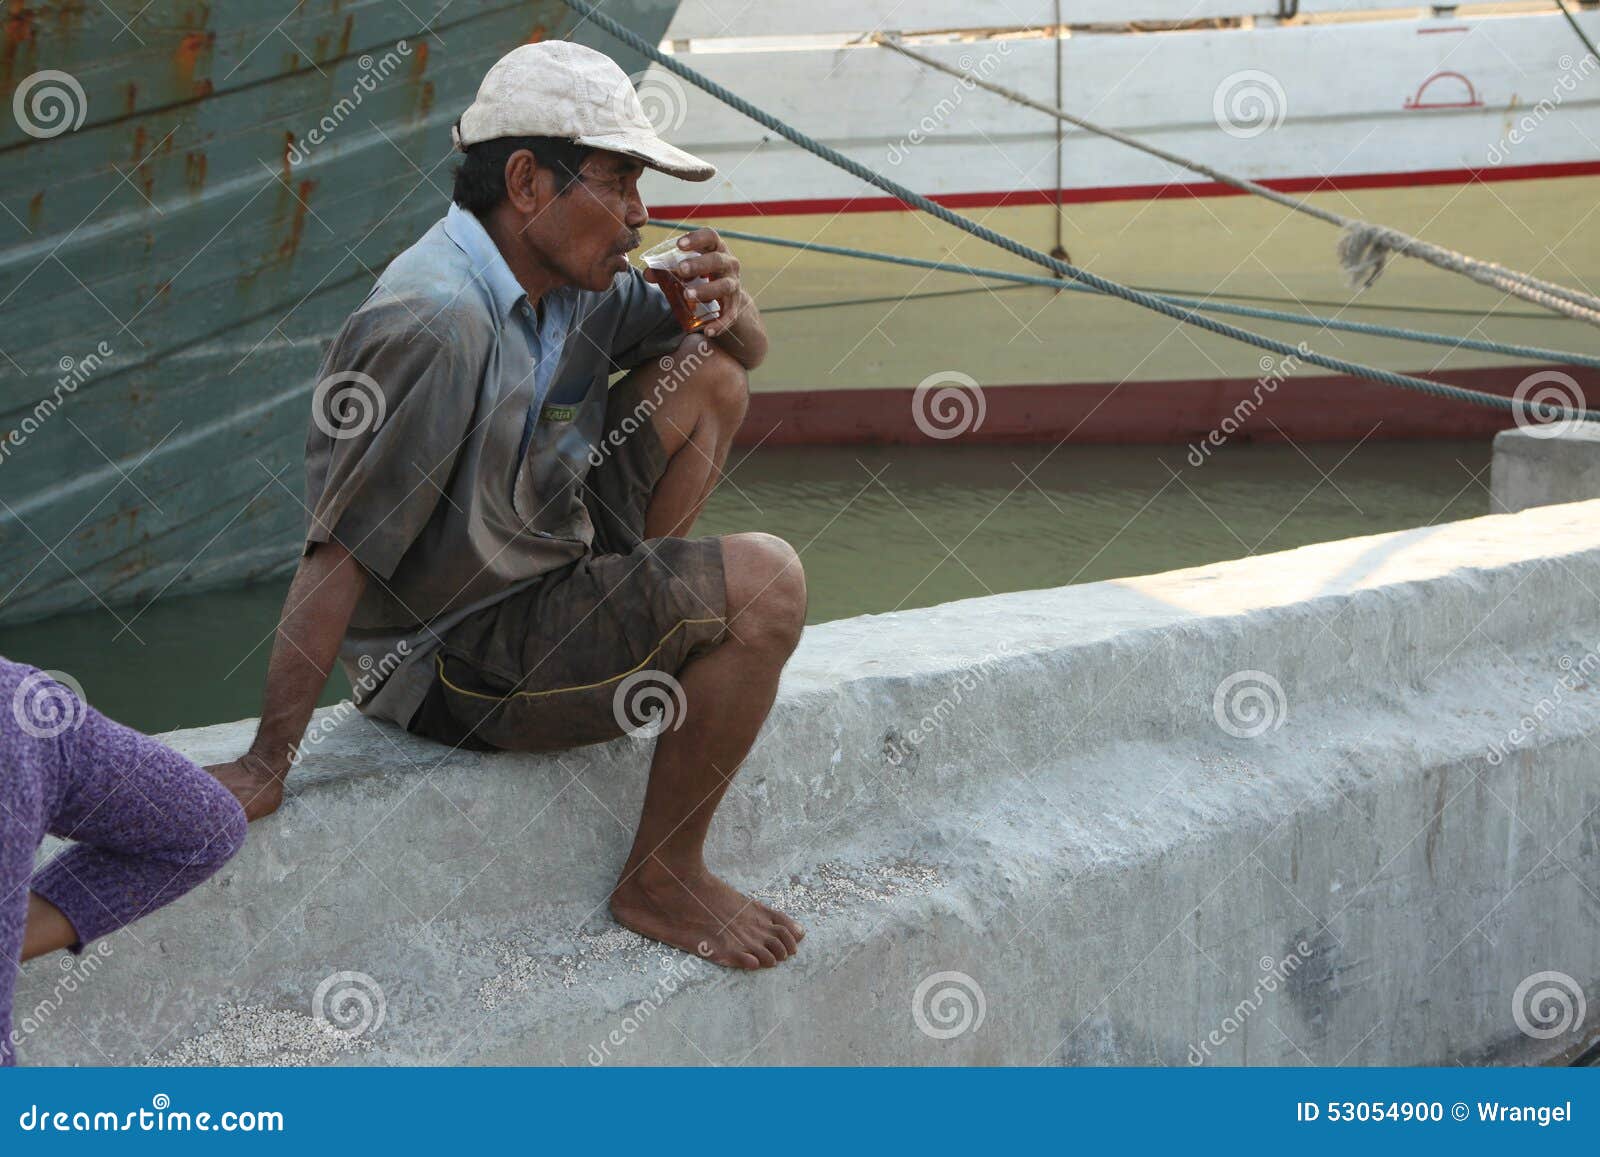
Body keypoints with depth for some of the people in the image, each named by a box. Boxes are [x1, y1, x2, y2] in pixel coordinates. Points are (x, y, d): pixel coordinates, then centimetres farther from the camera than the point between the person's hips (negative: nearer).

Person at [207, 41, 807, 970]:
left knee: (710, 377, 6)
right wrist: (266, 764, -27)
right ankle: (663, 879, -7)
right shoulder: (436, 325, -27)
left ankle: (629, 622, 14)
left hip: (546, 571, 9)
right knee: (763, 584, -23)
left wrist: (729, 310, -9)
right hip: (452, 665, -9)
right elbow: (337, 554, -28)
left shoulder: (572, 281, 2)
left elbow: (745, 355, 16)